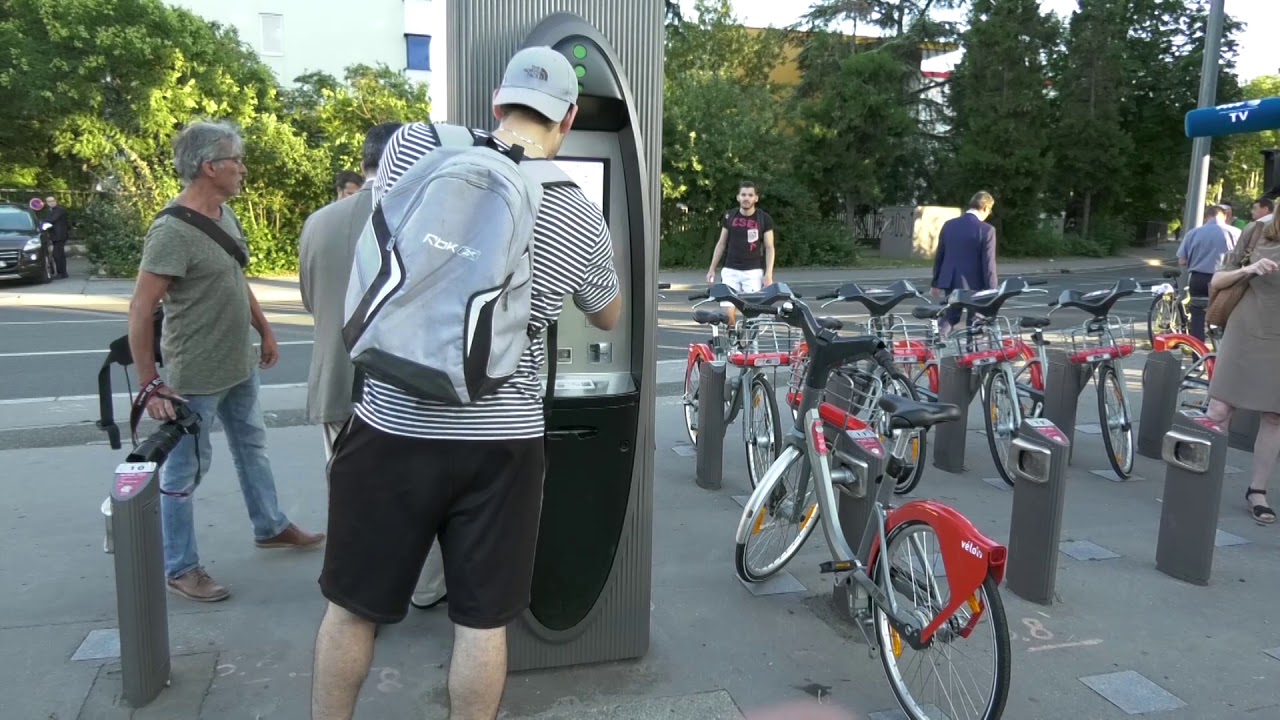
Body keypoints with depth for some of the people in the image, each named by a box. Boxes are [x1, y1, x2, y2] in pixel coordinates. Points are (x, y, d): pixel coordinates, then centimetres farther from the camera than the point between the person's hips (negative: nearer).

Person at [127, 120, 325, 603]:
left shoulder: (225, 215, 3)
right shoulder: (173, 231, -23)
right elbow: (140, 311, -23)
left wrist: (265, 331, 18)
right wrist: (149, 386, -22)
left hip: (239, 366, 9)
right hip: (195, 377, -9)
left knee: (252, 448, 22)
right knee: (184, 471, 5)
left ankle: (270, 527, 40)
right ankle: (180, 569, 18)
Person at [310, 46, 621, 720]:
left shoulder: (413, 145, -4)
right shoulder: (584, 221, -2)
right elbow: (608, 317, 17)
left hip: (392, 426, 1)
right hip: (502, 441, 0)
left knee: (351, 605, 18)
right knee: (483, 620, 13)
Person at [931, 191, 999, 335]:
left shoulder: (948, 225, 3)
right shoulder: (986, 230, -13)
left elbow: (939, 256, 9)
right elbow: (988, 264, -14)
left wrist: (936, 283, 17)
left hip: (950, 283, 5)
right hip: (974, 285, -4)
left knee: (948, 319, 16)